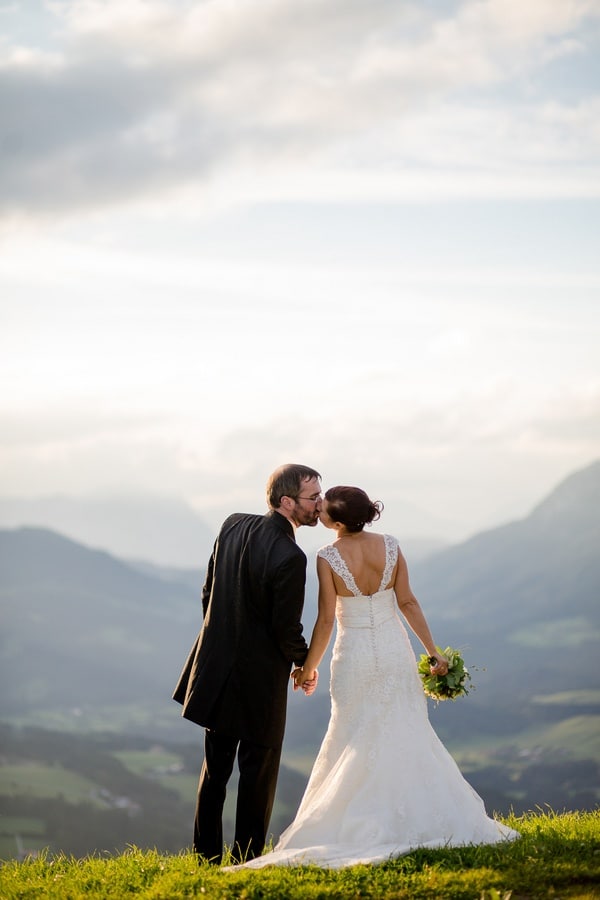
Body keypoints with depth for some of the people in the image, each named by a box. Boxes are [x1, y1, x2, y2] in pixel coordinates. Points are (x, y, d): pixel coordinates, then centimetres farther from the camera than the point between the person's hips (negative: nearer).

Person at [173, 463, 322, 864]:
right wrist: (306, 664, 2)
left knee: (215, 769, 17)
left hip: (216, 666, 7)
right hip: (261, 677, -7)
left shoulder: (232, 526, -1)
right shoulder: (289, 558, -24)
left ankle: (207, 858, 22)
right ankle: (247, 859, 13)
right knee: (258, 773, 8)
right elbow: (287, 629, -17)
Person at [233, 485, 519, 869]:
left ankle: (366, 827, 11)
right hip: (395, 650, 3)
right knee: (407, 734, 12)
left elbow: (326, 620, -12)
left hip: (355, 656, -3)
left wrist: (309, 666, 0)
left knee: (356, 742, 10)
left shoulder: (328, 558, -16)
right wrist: (433, 651, 5)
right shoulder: (390, 546, -6)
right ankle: (425, 818, 15)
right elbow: (407, 602, -2)